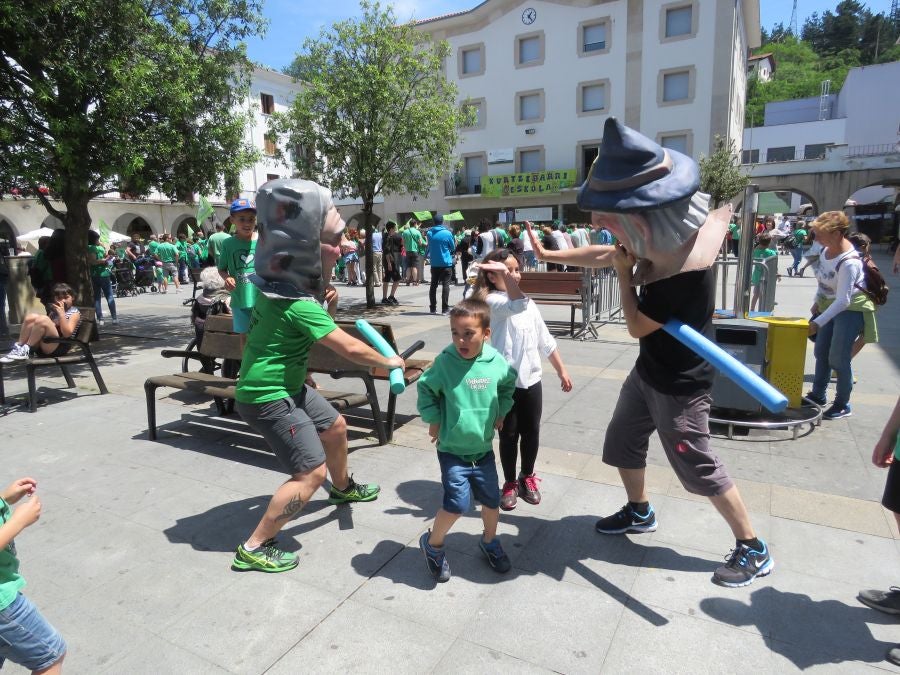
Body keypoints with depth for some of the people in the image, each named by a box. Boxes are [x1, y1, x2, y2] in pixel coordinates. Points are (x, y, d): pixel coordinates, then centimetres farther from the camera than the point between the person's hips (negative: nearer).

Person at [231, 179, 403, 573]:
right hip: (267, 397, -10)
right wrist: (390, 362, -9)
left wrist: (326, 276, 2)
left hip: (288, 386, 10)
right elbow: (351, 350, -25)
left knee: (335, 427, 23)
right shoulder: (297, 305, -28)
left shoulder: (283, 282, -1)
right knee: (311, 471, -9)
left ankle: (343, 488, 50)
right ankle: (253, 549, 4)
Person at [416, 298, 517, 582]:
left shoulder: (496, 362, -10)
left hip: (483, 448, 4)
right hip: (452, 450, -4)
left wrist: (501, 412, 8)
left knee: (491, 500, 15)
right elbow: (425, 389, -3)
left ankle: (490, 542, 44)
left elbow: (508, 384, 13)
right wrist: (433, 420, -5)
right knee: (457, 503, -11)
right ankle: (433, 543, 18)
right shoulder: (445, 362, -18)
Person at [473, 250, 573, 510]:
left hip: (531, 379, 6)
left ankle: (527, 477, 37)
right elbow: (517, 305, -35)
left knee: (531, 432, 15)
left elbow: (545, 341, 14)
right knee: (509, 434, 8)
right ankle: (510, 482, 28)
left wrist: (562, 371, 13)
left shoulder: (529, 304, 9)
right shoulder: (492, 301, -12)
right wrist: (503, 272, -31)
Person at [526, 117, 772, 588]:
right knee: (622, 441, 20)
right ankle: (639, 512, 43)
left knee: (698, 467, 4)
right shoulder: (663, 240, -6)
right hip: (649, 371, 9)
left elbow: (637, 327, -20)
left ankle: (753, 551, 25)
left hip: (678, 385, -9)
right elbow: (602, 255, 8)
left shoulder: (685, 271, -33)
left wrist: (624, 275, -13)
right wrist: (545, 254, 11)